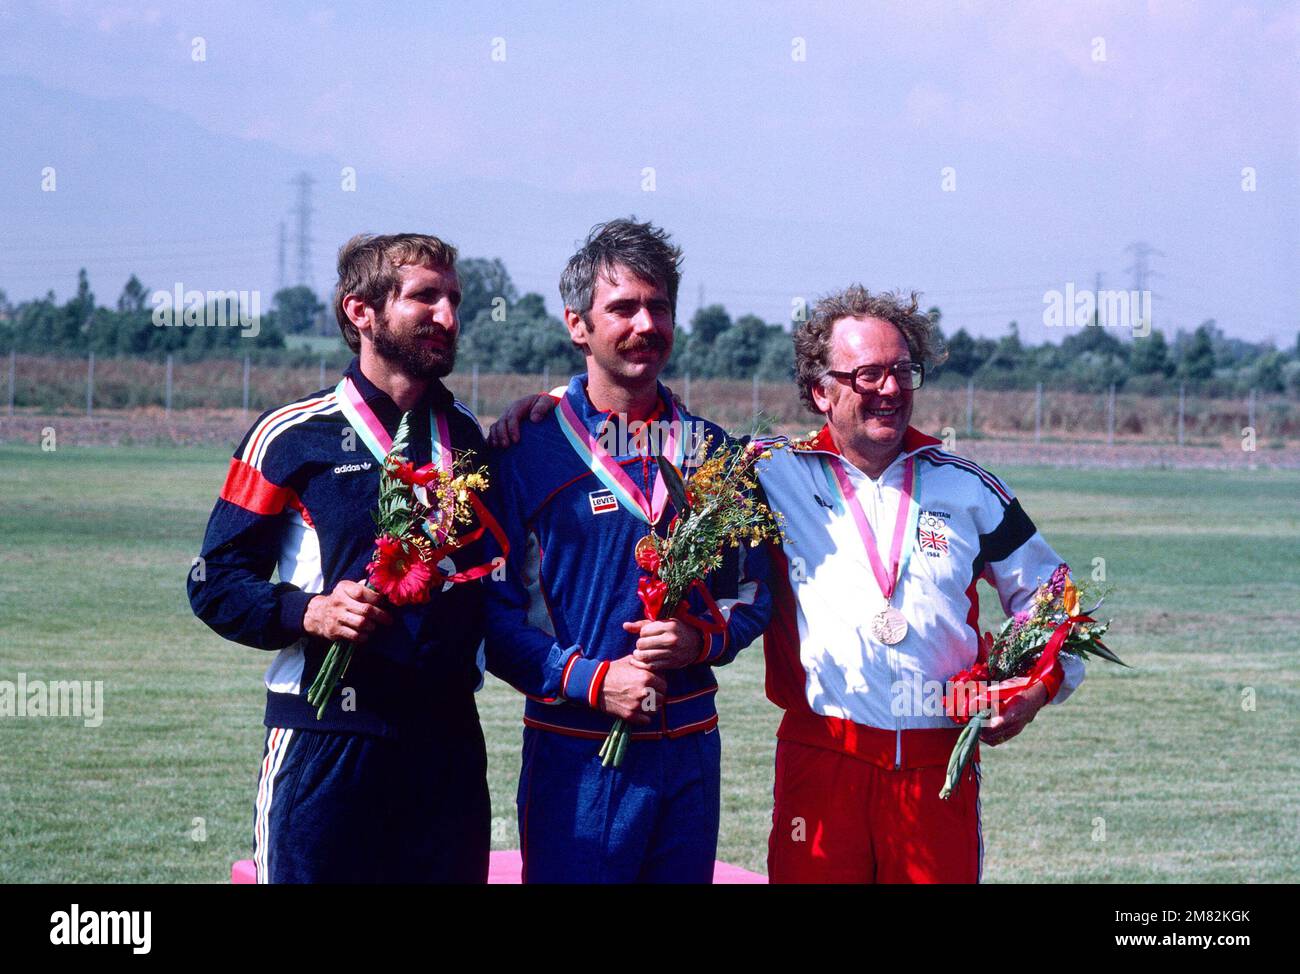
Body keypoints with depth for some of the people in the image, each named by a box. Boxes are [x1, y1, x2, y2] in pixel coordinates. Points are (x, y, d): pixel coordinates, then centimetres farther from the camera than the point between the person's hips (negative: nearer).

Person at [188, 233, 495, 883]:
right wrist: (309, 612, -19)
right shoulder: (291, 437, -2)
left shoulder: (466, 435, 14)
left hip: (449, 747, 5)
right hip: (324, 748, -5)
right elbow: (216, 583, -4)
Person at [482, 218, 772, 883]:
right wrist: (589, 679, -15)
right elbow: (491, 604, -5)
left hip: (691, 747, 4)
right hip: (575, 748, -4)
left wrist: (702, 638, -7)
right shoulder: (527, 449, -3)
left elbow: (755, 590, 13)